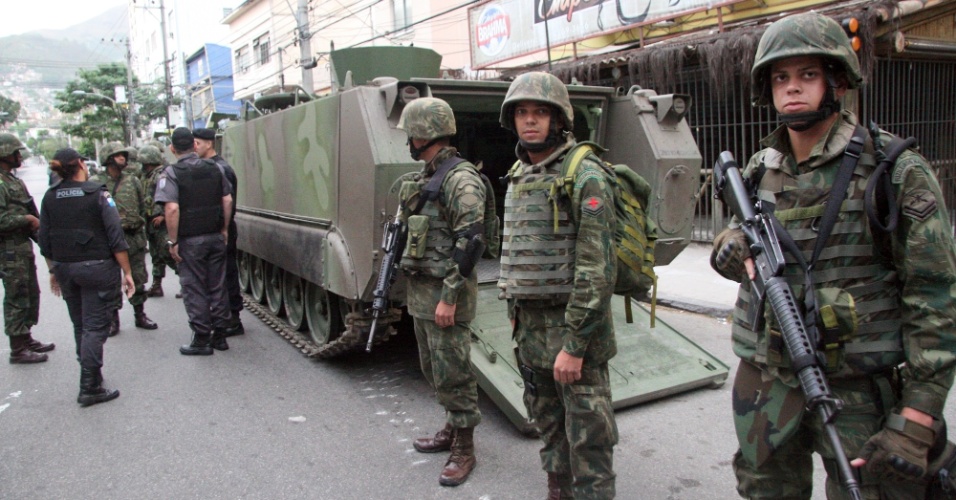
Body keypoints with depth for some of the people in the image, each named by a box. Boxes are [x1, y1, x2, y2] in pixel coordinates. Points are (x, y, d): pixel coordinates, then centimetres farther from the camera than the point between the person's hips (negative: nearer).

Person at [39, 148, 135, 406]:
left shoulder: (50, 198, 3)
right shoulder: (98, 194, -11)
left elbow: (45, 241, 8)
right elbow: (116, 237, -14)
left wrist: (54, 271, 19)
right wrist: (127, 272, -9)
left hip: (65, 269, 5)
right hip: (97, 268, -5)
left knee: (80, 326, 18)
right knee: (95, 327, -2)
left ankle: (89, 375, 32)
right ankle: (89, 389, -3)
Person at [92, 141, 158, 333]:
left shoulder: (133, 181, 7)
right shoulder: (95, 183, -3)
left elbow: (143, 206, 14)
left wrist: (138, 224, 7)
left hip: (134, 237, 3)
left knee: (138, 279, 10)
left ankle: (140, 314, 23)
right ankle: (113, 319, 14)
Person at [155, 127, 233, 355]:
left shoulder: (171, 174, -9)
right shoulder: (214, 169, 5)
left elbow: (172, 209, -19)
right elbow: (227, 201, 5)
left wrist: (173, 241, -12)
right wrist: (224, 230, 12)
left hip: (190, 240, -4)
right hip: (215, 237, 5)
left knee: (194, 289, 4)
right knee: (217, 287, 11)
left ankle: (201, 339, 9)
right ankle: (219, 336, 19)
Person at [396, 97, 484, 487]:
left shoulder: (461, 180, -16)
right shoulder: (425, 177, 13)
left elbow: (468, 245, -21)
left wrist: (448, 298, -22)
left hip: (445, 293, -9)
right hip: (420, 291, 9)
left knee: (452, 373, -1)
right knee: (433, 369, 18)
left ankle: (464, 450, 12)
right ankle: (452, 428, 34)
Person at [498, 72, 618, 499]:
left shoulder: (585, 178, -14)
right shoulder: (517, 177, 11)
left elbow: (597, 270, -20)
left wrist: (574, 344, -22)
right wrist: (516, 318, 17)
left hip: (573, 325, -8)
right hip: (530, 326, 8)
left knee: (587, 435, 1)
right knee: (549, 427, 20)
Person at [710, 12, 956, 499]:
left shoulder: (895, 173, -11)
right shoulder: (759, 170, 3)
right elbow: (730, 243, 18)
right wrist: (732, 248, -8)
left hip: (861, 390, -4)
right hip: (766, 382, 5)